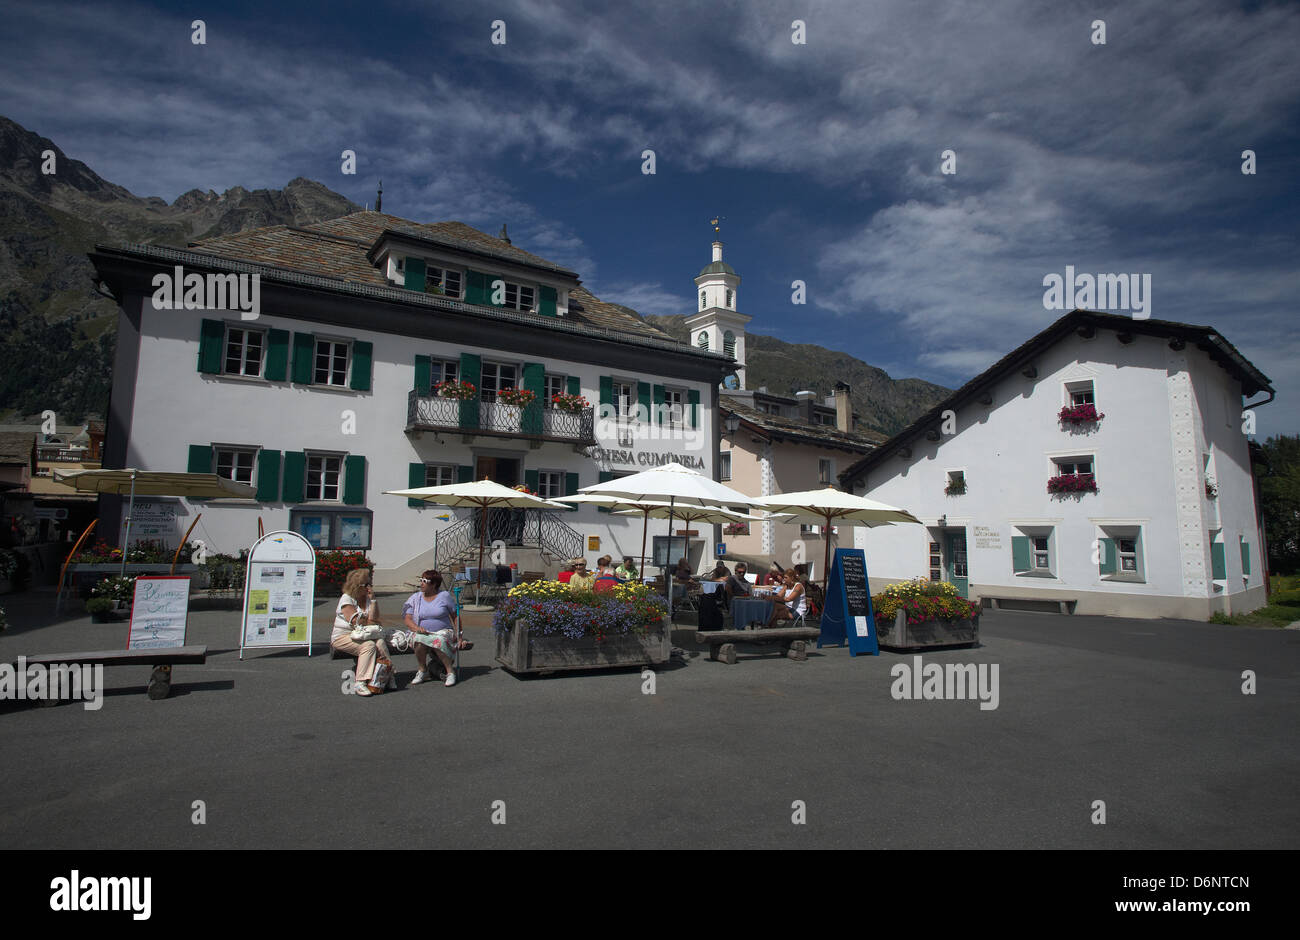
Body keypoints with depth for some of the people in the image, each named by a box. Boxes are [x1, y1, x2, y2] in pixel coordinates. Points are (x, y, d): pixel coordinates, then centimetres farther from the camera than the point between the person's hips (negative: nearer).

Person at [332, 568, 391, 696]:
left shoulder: (368, 598, 14)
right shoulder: (346, 599, -4)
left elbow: (373, 619, 1)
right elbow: (355, 621, -15)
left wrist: (372, 600, -3)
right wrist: (370, 621, 0)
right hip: (342, 637, -5)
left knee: (380, 643, -26)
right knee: (369, 645, -32)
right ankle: (360, 683, -35)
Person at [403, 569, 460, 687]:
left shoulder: (445, 596, 3)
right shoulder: (415, 598, 9)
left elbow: (455, 617, 5)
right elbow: (407, 618, 2)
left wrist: (458, 635, -5)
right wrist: (417, 628, -19)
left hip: (443, 631, -2)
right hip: (421, 632, 2)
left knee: (439, 642, -36)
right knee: (419, 643, -33)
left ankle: (451, 672, -22)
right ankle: (423, 671, -9)